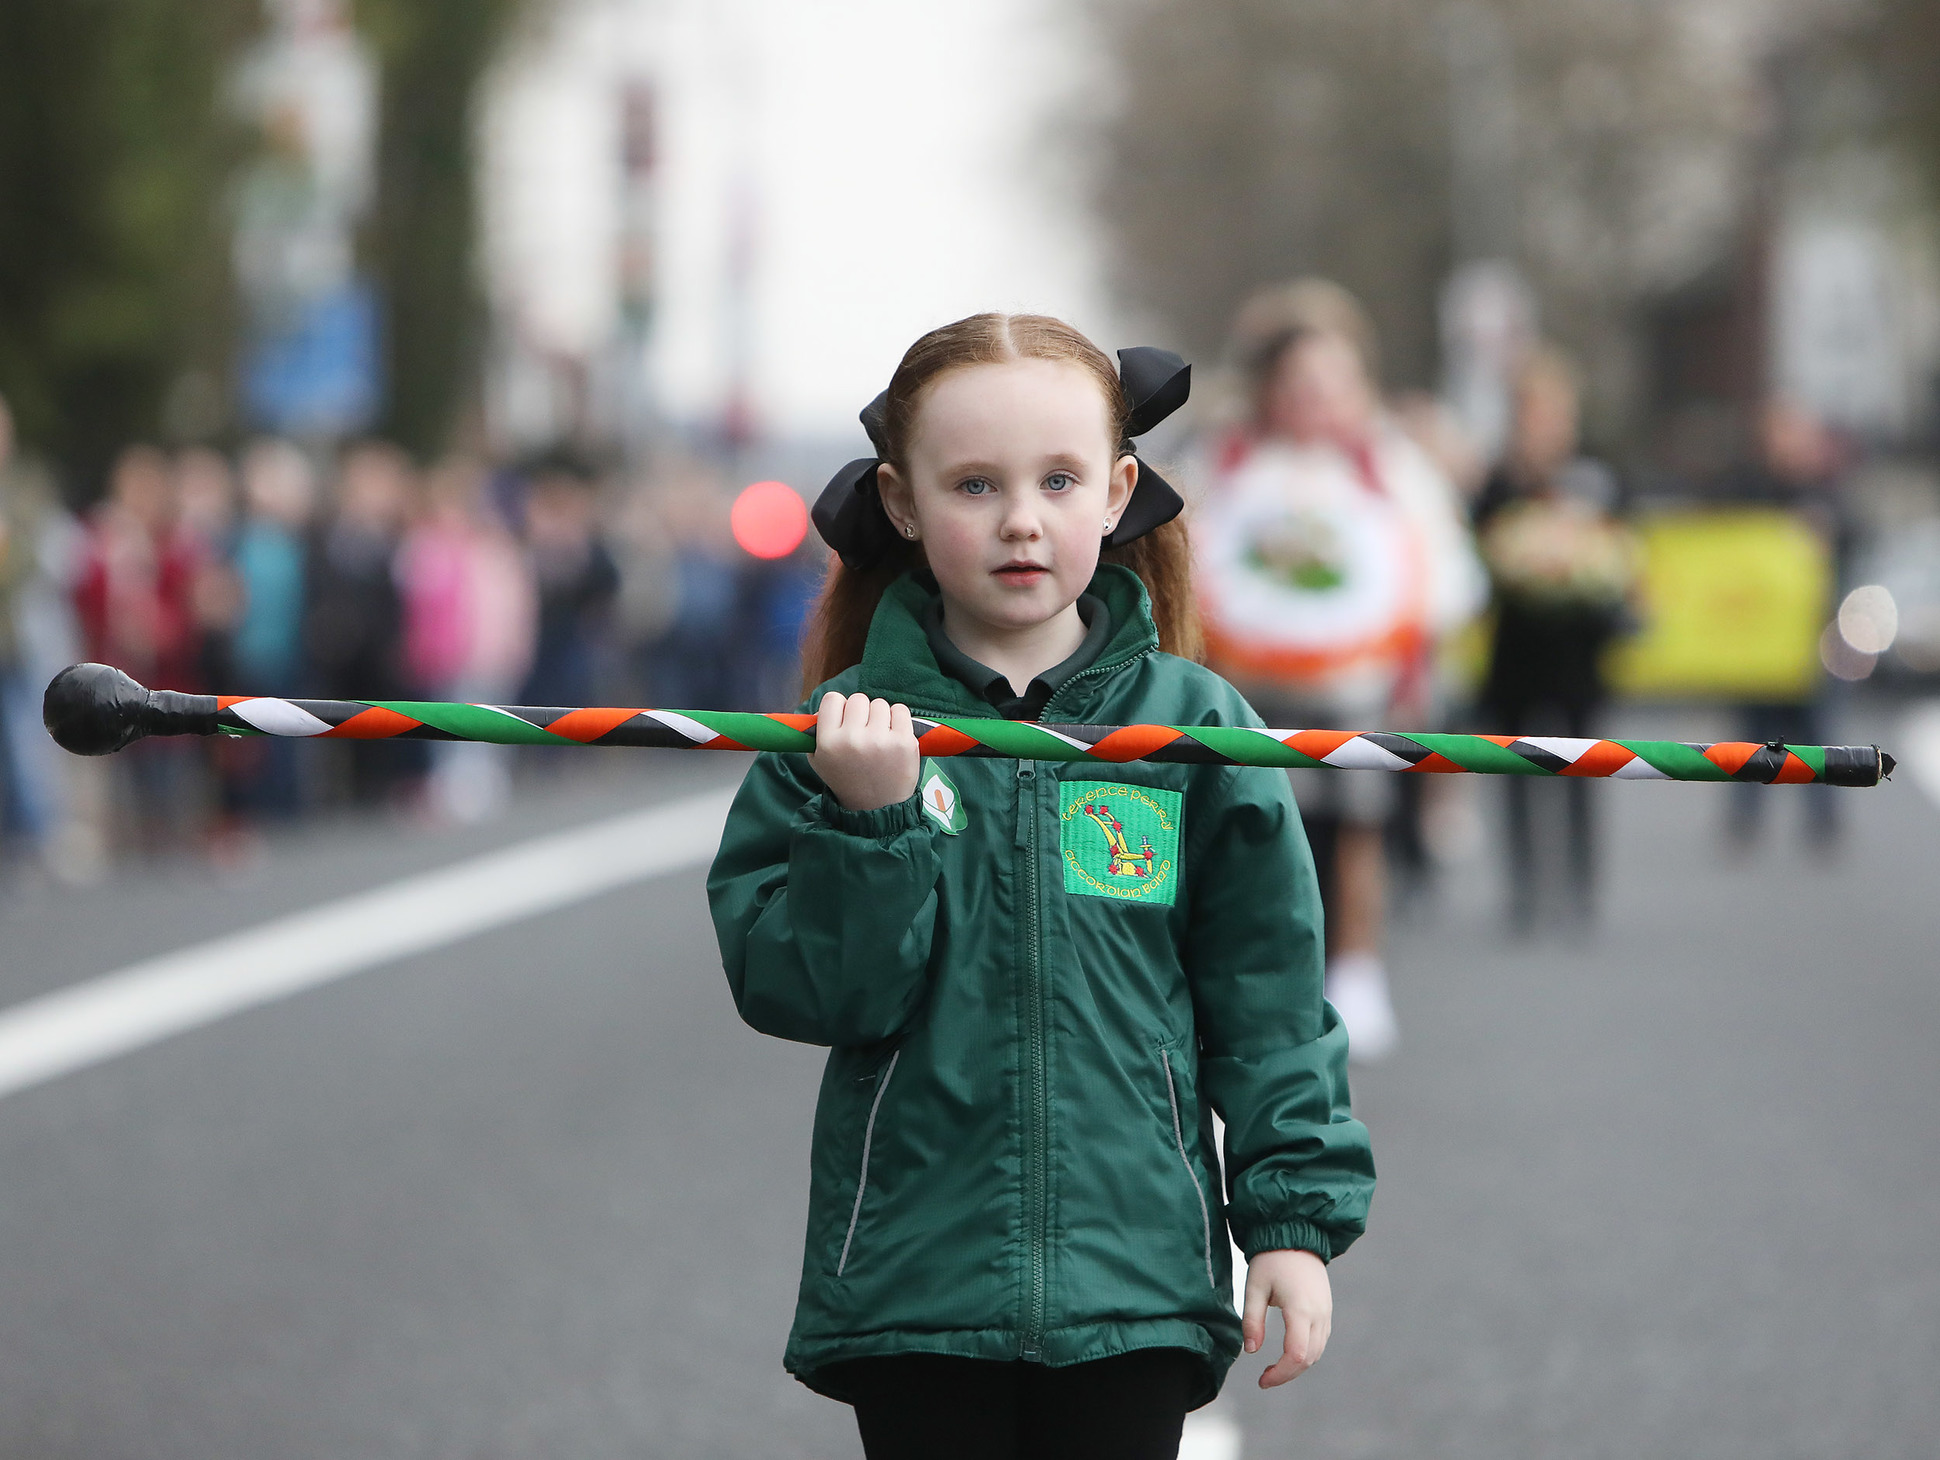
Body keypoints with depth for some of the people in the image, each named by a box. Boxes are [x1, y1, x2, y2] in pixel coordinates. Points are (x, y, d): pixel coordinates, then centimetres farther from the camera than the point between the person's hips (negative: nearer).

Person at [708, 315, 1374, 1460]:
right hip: (917, 1272, 0)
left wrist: (1296, 1214, 0)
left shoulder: (1195, 726, 2)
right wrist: (869, 823, -19)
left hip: (1133, 1277, 0)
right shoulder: (851, 733, 1)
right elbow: (800, 992, -6)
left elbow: (1269, 1000, 5)